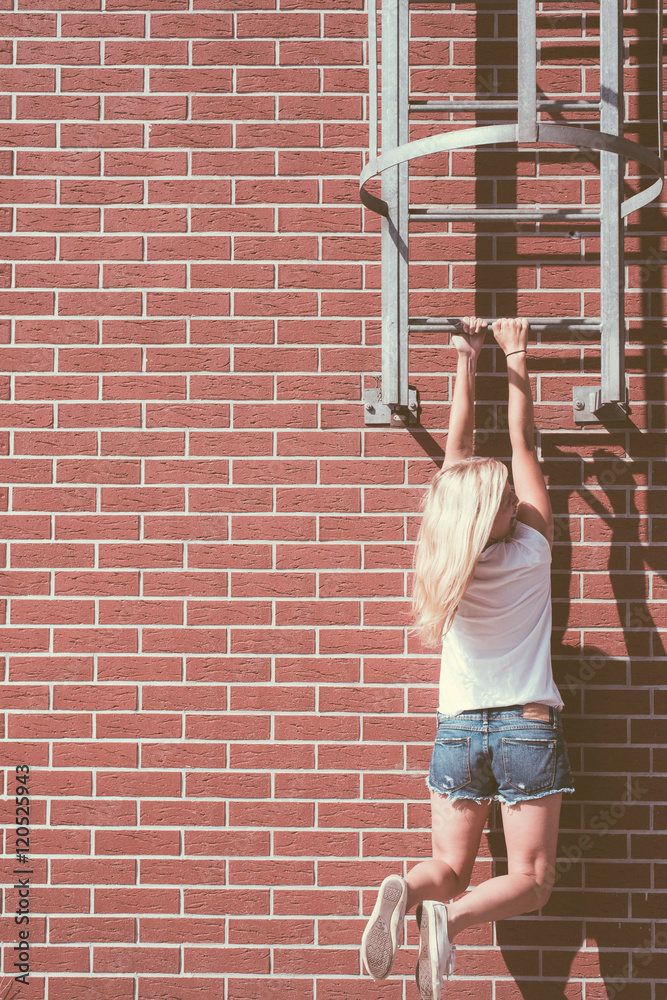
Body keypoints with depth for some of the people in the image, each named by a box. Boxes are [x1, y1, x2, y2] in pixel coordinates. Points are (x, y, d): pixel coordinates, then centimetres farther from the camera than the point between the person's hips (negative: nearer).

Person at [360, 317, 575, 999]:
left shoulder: (446, 559, -5)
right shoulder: (531, 551, -11)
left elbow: (457, 446, 3)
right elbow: (523, 442, -2)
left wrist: (467, 361, 9)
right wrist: (517, 359, 7)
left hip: (457, 731, 3)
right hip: (529, 731, -3)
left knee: (451, 869, 10)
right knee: (531, 880, 3)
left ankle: (407, 893, -23)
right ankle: (449, 919, -25)